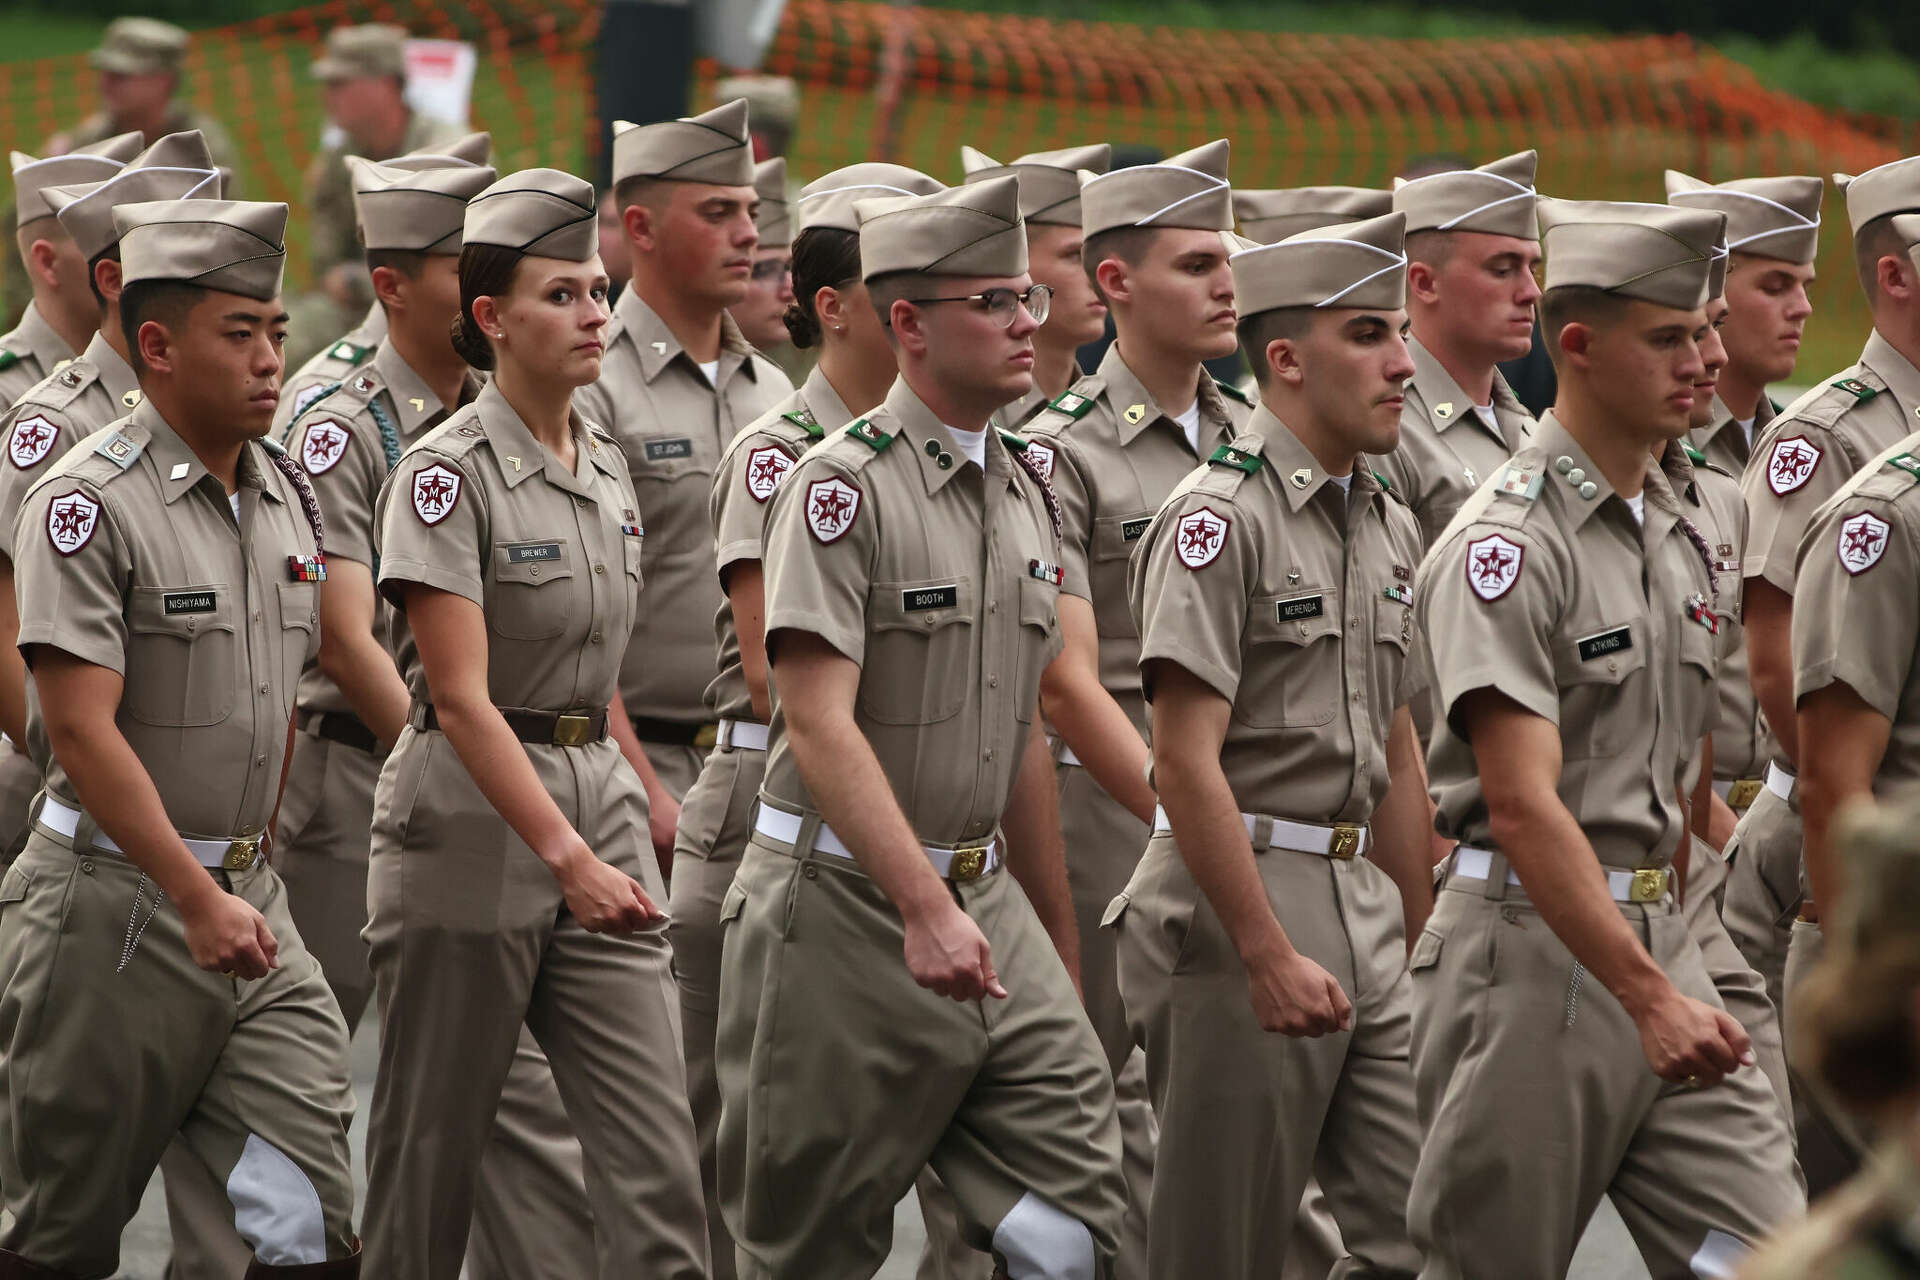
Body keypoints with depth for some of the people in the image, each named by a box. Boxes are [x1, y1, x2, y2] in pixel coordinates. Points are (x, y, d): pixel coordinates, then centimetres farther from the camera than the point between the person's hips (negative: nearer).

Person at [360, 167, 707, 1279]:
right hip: (472, 812, -6)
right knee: (434, 1150, 3)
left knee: (658, 1157, -4)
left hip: (599, 799, 6)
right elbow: (462, 697, -18)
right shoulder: (448, 473, -12)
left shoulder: (608, 469, 11)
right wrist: (566, 855, -25)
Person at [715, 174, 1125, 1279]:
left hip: (986, 901, 7)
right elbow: (819, 721, -21)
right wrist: (924, 908, -30)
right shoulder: (844, 485, -12)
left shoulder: (1028, 493, 12)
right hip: (844, 908, -6)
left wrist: (1058, 938, 22)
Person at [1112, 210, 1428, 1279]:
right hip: (1234, 912, -8)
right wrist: (1272, 957, -21)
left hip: (1363, 908, 8)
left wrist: (1423, 946, 20)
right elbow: (1188, 761, -18)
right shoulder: (1221, 518, -12)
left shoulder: (1392, 528, 14)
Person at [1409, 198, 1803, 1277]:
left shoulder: (1682, 540, 14)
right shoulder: (1509, 542, -13)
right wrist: (1648, 996, -27)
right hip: (1531, 945, -7)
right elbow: (1522, 804, -21)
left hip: (1660, 938, 7)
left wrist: (1674, 963, 18)